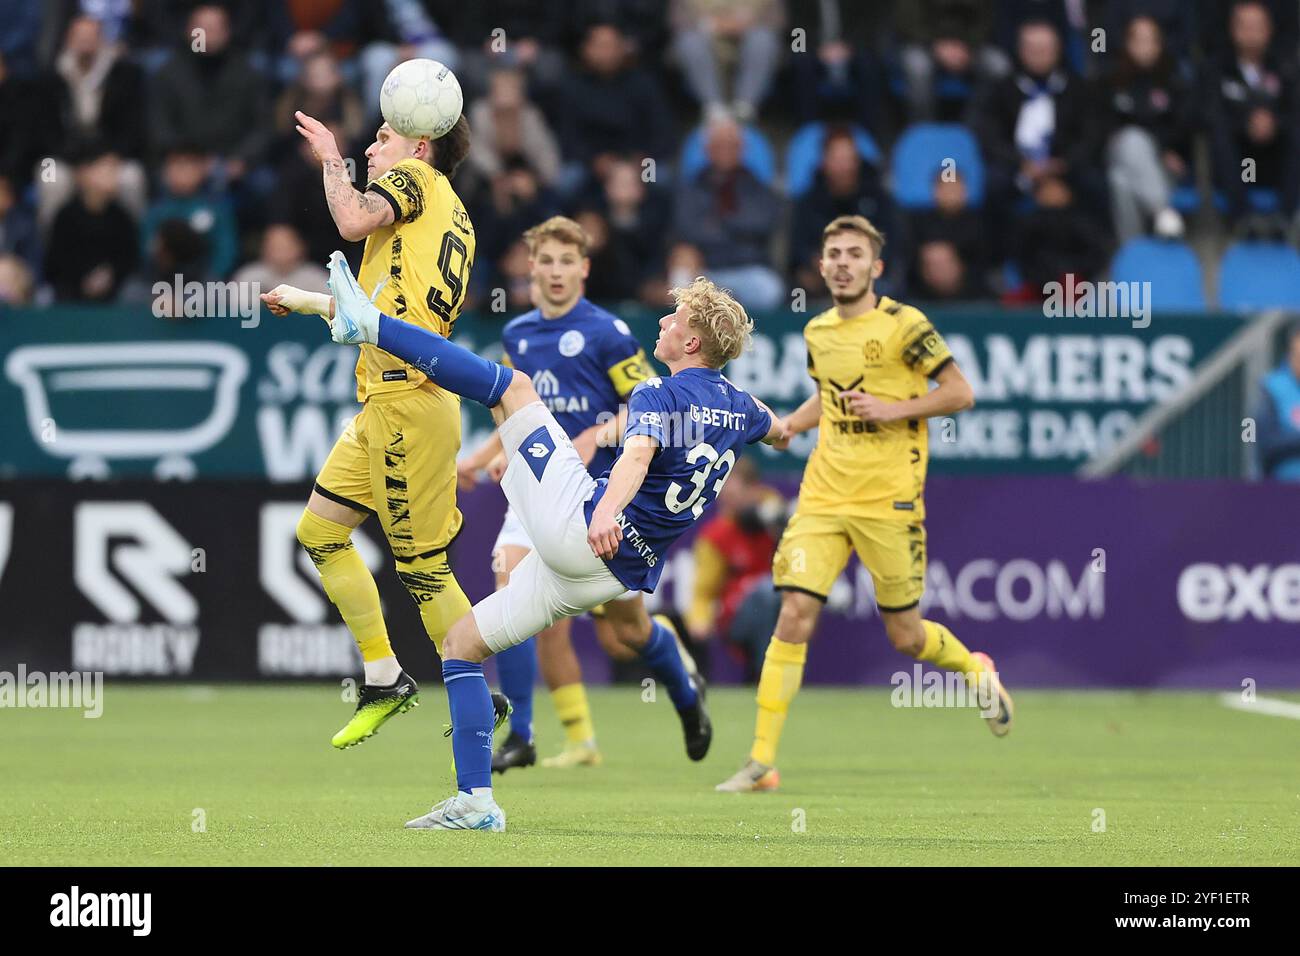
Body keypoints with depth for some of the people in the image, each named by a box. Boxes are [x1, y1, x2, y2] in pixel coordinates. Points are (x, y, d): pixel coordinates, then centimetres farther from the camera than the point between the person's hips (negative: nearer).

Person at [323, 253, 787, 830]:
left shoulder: (661, 394, -8)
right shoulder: (736, 406, 16)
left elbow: (639, 452, -30)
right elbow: (772, 428, 41)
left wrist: (607, 511, -49)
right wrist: (775, 426, 67)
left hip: (578, 526, -8)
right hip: (611, 578, 8)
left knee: (513, 387, 0)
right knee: (460, 644, 20)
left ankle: (367, 324, -7)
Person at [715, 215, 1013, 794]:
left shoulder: (902, 325, -8)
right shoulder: (817, 333, 10)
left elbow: (960, 394, -6)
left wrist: (893, 409, -17)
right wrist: (787, 425, 10)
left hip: (889, 501, -4)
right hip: (824, 497, 4)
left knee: (905, 637, 5)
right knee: (795, 615, -11)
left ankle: (976, 672, 40)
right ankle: (762, 762, -9)